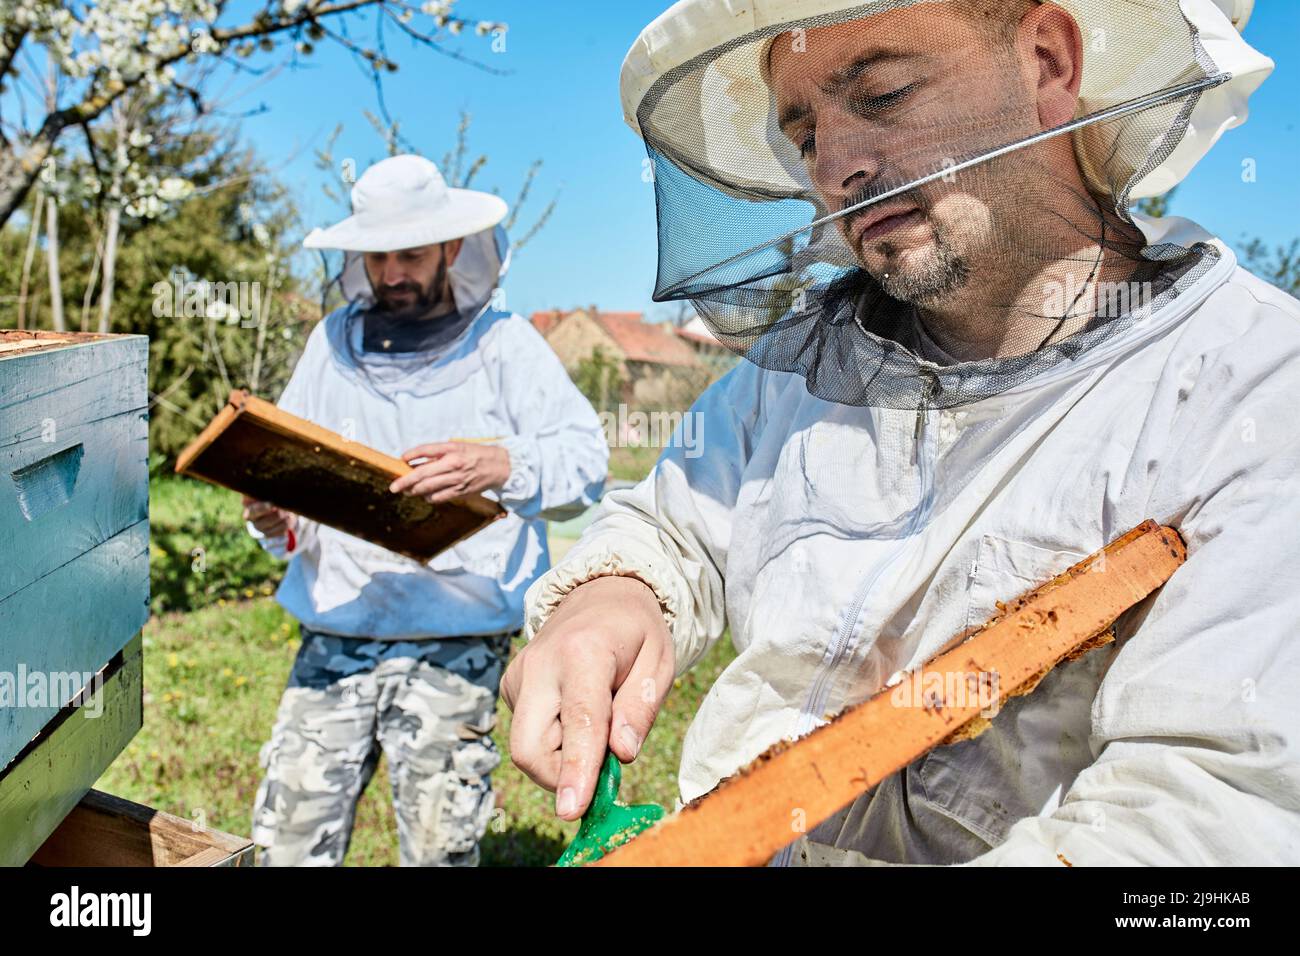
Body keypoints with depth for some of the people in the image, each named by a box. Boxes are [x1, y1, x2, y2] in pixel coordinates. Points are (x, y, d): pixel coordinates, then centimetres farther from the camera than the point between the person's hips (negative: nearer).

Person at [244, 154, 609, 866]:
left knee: (437, 848, 4)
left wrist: (501, 465, -30)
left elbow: (586, 458, -11)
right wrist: (274, 523, -6)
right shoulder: (334, 340, 13)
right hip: (333, 637, 4)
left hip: (455, 647, -3)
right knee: (290, 838, 4)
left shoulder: (502, 344, 1)